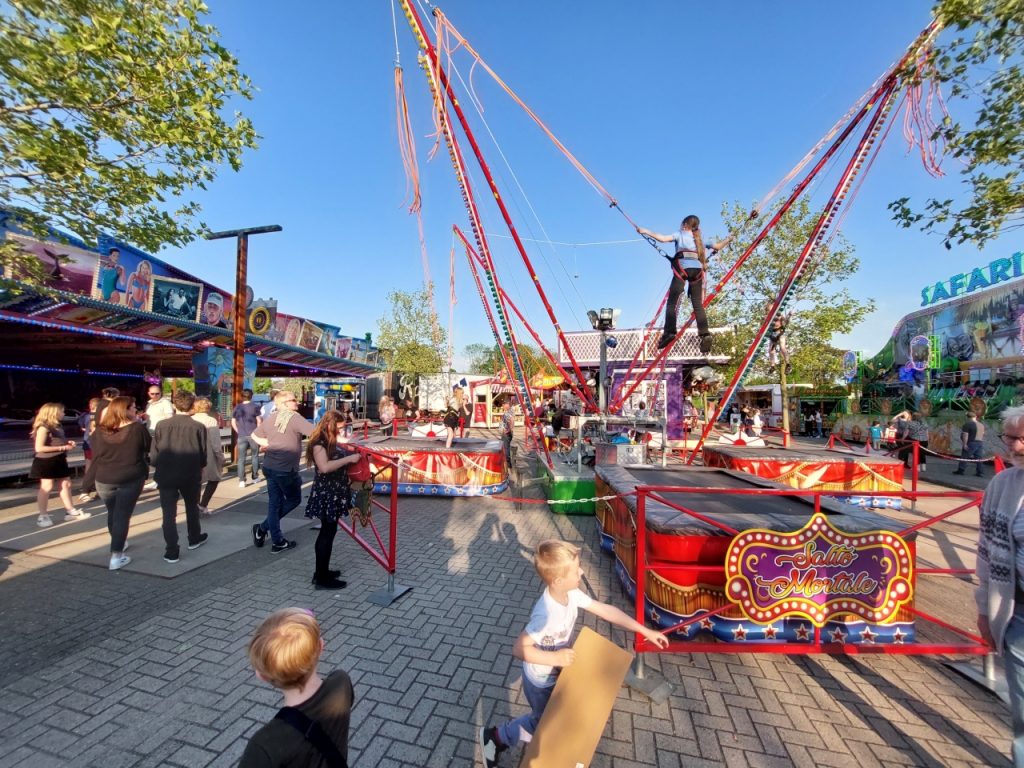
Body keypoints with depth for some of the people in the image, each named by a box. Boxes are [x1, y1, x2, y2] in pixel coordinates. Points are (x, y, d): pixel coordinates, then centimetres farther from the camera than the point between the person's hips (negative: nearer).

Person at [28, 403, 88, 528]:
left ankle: (71, 511, 19)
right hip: (46, 461, -9)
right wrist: (62, 448, -21)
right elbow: (39, 448, -22)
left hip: (58, 460, 9)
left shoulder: (57, 426, 8)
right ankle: (43, 516, 9)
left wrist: (67, 443, 4)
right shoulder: (43, 427, -17)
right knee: (46, 487, -1)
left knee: (66, 484, 11)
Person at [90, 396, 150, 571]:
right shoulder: (137, 428, -13)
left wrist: (98, 473, 21)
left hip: (103, 479, 4)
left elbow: (95, 454, 11)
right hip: (131, 478, -4)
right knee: (122, 515, 1)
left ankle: (119, 543, 39)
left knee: (112, 513, 21)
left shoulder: (99, 431, -1)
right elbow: (149, 448, 0)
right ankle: (116, 556, 2)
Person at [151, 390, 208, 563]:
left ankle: (171, 551, 7)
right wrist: (199, 469, 15)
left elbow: (154, 453, -2)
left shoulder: (162, 425, -5)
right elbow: (203, 454, -4)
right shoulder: (198, 427, -9)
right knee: (192, 507, 20)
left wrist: (159, 468, 14)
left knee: (169, 513, 6)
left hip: (166, 475, 0)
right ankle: (194, 539, 36)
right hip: (191, 475, 0)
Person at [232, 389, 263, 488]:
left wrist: (239, 432, 18)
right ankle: (255, 477, 18)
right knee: (255, 455, 12)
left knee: (241, 458, 2)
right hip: (253, 434, -2)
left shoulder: (237, 407, 7)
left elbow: (233, 422, 8)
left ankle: (241, 480, -4)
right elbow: (259, 421, -5)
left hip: (241, 436, 2)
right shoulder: (255, 406, -3)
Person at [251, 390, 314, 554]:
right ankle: (263, 527, 11)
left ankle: (277, 542, 18)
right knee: (294, 499, 13)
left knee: (274, 502, 13)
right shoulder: (295, 418, -14)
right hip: (286, 468, -8)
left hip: (269, 466, 8)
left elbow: (255, 436, 20)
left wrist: (270, 444, 15)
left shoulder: (271, 418, 10)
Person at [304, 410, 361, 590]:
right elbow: (325, 467, -30)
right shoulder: (319, 443, -17)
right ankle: (322, 579, 7)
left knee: (327, 532, 16)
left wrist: (354, 455, 7)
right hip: (326, 494, -10)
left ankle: (321, 571, 29)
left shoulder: (333, 442, 11)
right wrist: (349, 458, -27)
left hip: (334, 493, 10)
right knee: (327, 533, -3)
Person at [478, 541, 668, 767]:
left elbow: (605, 610, -12)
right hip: (541, 681, -6)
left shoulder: (571, 594, -18)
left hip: (558, 674, 7)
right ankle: (496, 736, 32)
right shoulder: (546, 615, -41)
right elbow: (519, 649, -35)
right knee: (544, 724, 16)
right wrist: (556, 658, -37)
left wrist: (645, 631, -9)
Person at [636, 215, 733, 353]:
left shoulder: (679, 234, 13)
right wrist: (728, 240, 53)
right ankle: (705, 333, -12)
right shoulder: (701, 239, 25)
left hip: (682, 268, -4)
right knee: (698, 304, 3)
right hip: (697, 269, 4)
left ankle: (669, 332, -22)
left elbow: (662, 238, -3)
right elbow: (717, 246, 33)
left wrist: (646, 232, 4)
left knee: (672, 301, -7)